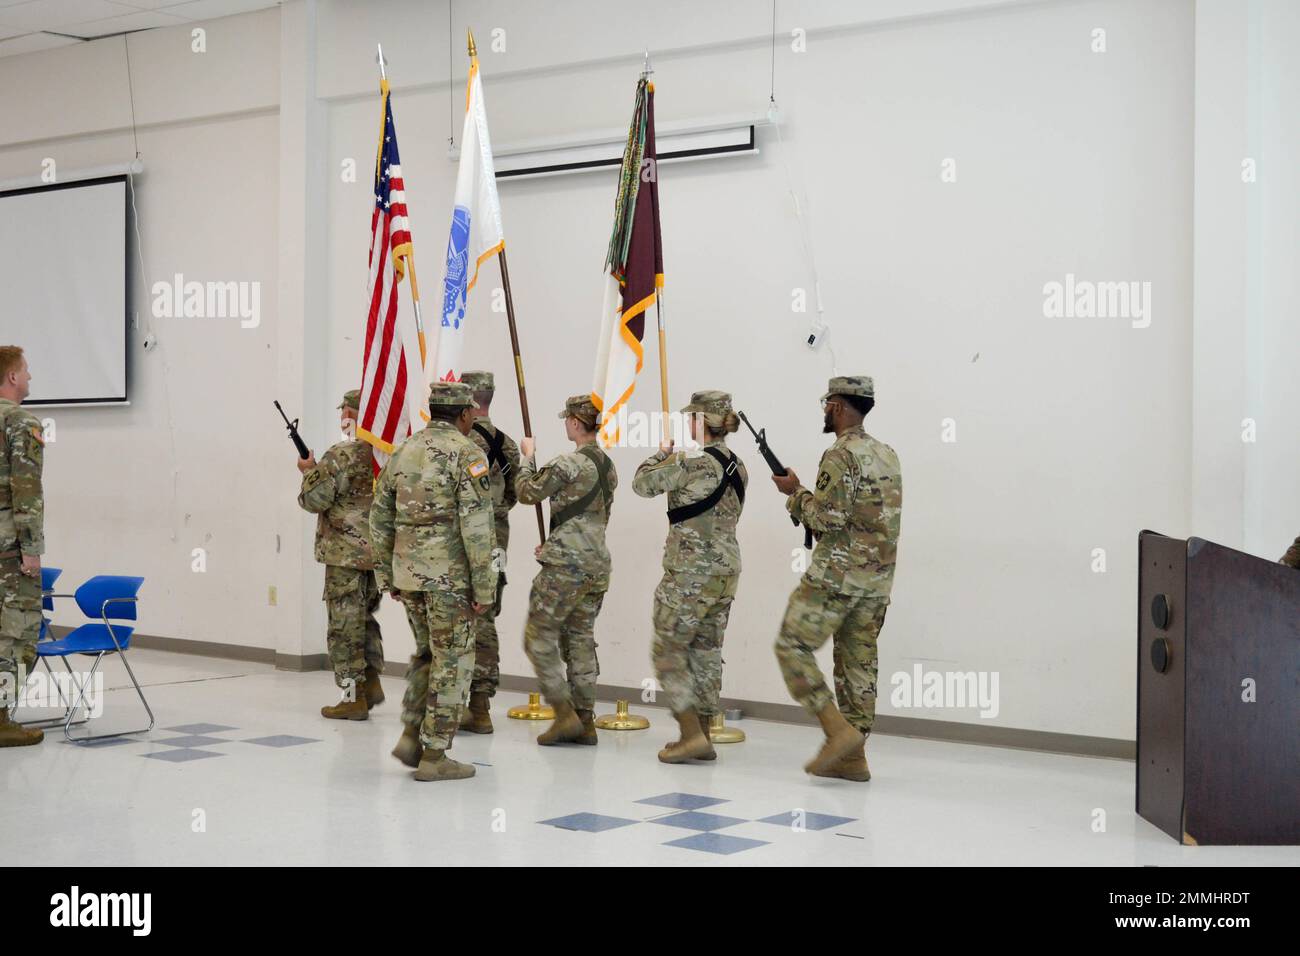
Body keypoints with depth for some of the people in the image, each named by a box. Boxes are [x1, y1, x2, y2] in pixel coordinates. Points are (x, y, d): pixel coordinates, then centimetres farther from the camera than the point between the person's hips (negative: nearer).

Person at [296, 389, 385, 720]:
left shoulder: (340, 456, -15)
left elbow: (314, 500, -15)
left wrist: (308, 470, 3)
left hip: (345, 553, -6)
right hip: (379, 552, 7)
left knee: (345, 625, 1)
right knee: (365, 619, 21)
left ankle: (353, 698, 3)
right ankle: (372, 683, 19)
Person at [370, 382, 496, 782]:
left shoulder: (403, 452, 11)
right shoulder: (467, 454, -10)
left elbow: (380, 519, 13)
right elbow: (476, 527, -16)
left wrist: (387, 576, 20)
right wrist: (484, 587, -12)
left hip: (407, 570, 6)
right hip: (449, 574, -6)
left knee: (427, 653, 21)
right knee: (451, 660, 3)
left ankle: (411, 735, 15)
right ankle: (434, 755, 6)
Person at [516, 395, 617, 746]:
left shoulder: (568, 464, -15)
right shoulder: (608, 466, 13)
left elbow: (527, 492, -5)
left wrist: (527, 456, 10)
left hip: (566, 564, -8)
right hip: (597, 563, 8)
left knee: (539, 638, 0)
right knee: (580, 640, 13)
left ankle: (565, 714, -5)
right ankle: (585, 721, 13)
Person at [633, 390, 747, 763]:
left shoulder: (692, 462, -16)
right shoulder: (737, 467, 9)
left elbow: (643, 483, -8)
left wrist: (662, 452, 8)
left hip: (690, 571, -8)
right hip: (726, 568, 8)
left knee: (668, 651, 0)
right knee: (707, 652, 12)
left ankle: (692, 734, -6)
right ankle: (702, 736, 16)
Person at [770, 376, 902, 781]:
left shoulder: (840, 455, -12)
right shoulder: (887, 454, 15)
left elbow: (828, 520, -18)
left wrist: (796, 492, -3)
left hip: (838, 572, -9)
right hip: (879, 576, 9)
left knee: (793, 646, -3)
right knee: (858, 660, 10)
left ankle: (839, 730, -11)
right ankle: (853, 756, 10)